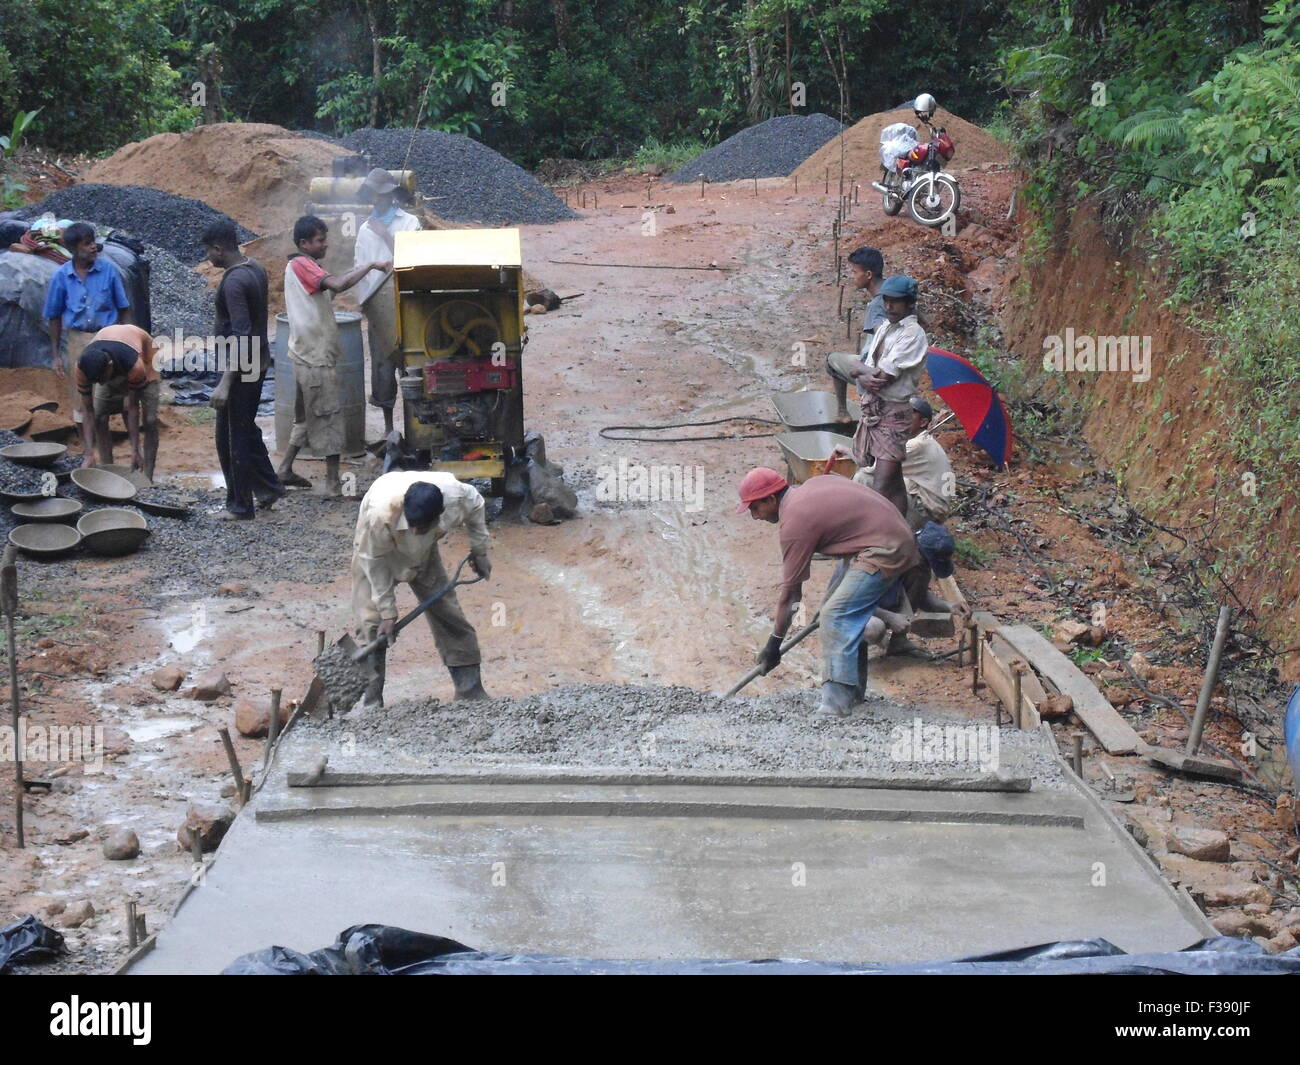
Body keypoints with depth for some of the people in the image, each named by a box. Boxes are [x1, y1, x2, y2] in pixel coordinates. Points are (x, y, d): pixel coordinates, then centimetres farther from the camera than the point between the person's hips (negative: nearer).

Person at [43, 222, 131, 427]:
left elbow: (123, 309, 1)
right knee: (81, 398, 8)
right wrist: (56, 354, 3)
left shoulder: (108, 270, -7)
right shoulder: (61, 276, -5)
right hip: (78, 340, 1)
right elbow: (54, 316, 4)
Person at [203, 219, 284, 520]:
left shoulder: (233, 282, -24)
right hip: (259, 360, 9)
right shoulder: (255, 268, 4)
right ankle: (268, 488, 29)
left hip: (240, 366, -9)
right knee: (246, 429, 22)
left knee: (231, 438, 3)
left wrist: (225, 383, -30)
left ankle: (240, 506, 12)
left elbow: (241, 335, -29)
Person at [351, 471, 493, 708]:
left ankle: (472, 693, 12)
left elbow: (475, 506, -9)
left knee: (449, 616, 2)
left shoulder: (457, 495, -36)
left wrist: (480, 552, 0)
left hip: (423, 554, 3)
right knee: (372, 622, -13)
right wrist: (387, 611, -22)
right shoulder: (380, 513, -45)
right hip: (374, 548, -3)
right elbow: (375, 561, -28)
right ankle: (370, 701, -7)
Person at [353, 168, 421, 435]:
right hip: (377, 307, 3)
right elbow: (360, 267, 16)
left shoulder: (409, 222, 4)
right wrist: (362, 301, 8)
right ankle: (388, 426, 11)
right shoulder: (365, 229, 15)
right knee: (382, 365, 4)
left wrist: (385, 234, -8)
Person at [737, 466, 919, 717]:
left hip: (885, 551, -11)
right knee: (848, 615, 15)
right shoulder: (812, 484, 11)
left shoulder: (795, 522, -14)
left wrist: (774, 644, -3)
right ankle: (853, 689, 21)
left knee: (836, 615, -14)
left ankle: (836, 704, -17)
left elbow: (790, 590, -10)